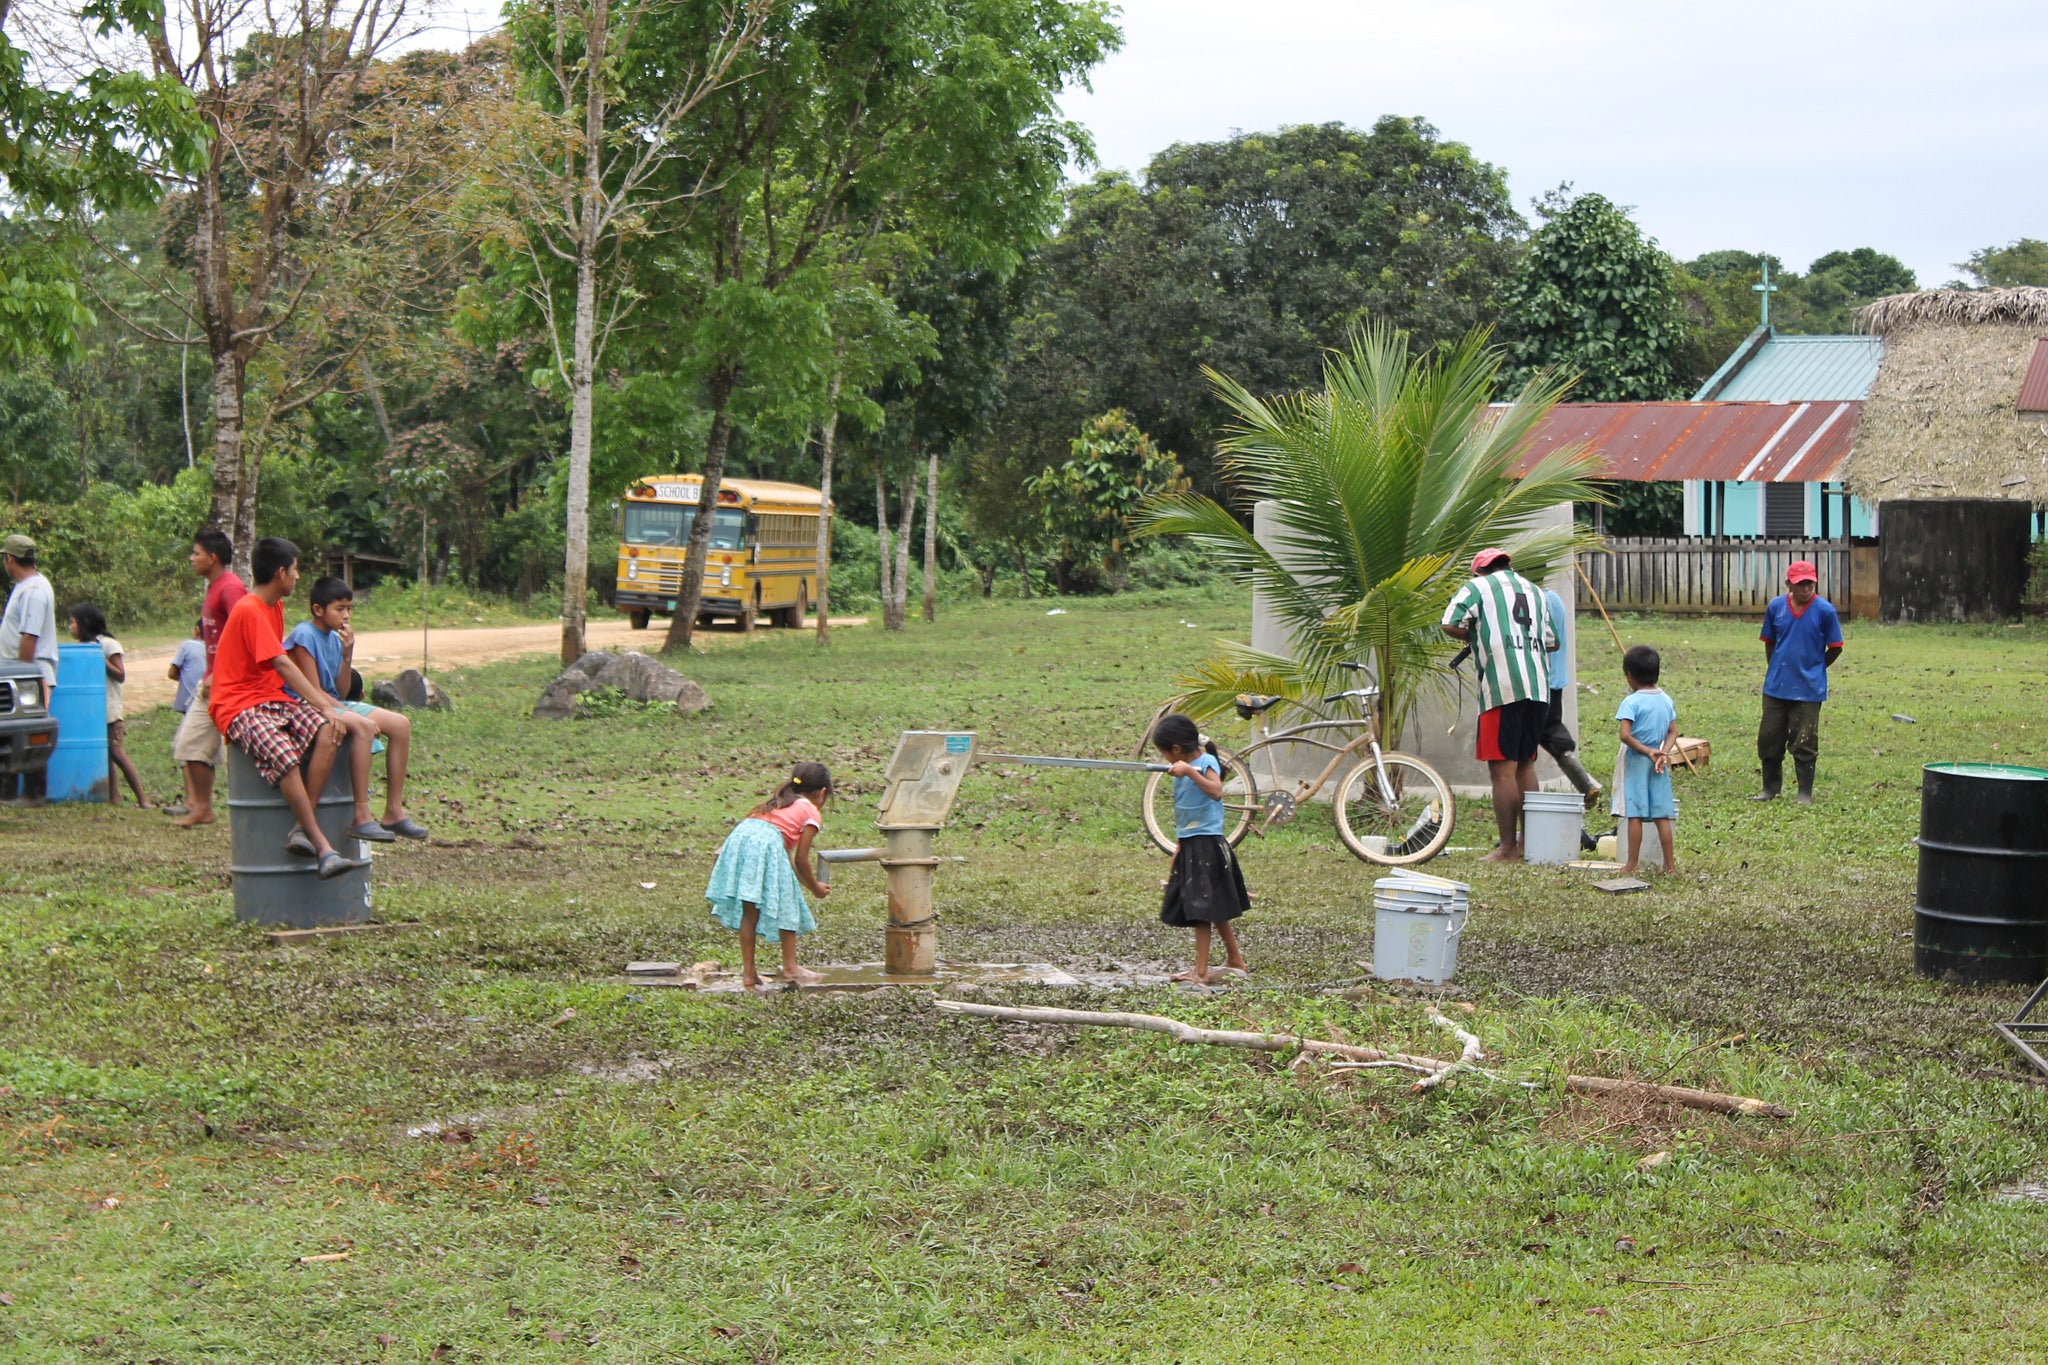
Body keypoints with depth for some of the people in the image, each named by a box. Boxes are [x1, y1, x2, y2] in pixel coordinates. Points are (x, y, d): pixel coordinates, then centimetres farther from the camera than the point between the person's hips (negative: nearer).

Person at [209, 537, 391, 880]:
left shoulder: (275, 607, 16)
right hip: (240, 707, -9)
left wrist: (325, 700, 17)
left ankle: (305, 828, -24)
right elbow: (282, 665, -19)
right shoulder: (249, 610, -13)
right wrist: (324, 706, -22)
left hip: (274, 700, 9)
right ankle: (323, 849, -36)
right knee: (283, 755, -35)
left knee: (329, 731, -20)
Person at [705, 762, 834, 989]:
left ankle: (748, 972, 15)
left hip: (737, 837, 7)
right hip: (768, 845, -6)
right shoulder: (811, 813, 13)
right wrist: (815, 887, 24)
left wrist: (806, 882, 47)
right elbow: (800, 859, 9)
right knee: (787, 909, 9)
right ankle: (790, 969, 16)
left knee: (749, 912, 12)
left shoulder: (780, 802, 35)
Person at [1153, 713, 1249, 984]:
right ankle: (1235, 960, 26)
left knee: (1202, 910, -9)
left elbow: (1216, 792, -32)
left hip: (1206, 844, -9)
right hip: (1189, 846, 9)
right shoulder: (1181, 770, 13)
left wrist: (1189, 771, -37)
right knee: (1214, 909, 16)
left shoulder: (1206, 762, -12)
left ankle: (1200, 971, -9)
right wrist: (1180, 846, 24)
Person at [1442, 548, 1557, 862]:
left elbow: (1450, 625, -6)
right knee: (1525, 765, 15)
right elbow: (1551, 642, 22)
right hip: (1539, 687, 6)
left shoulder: (1478, 586, 5)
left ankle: (1508, 849, -5)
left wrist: (1474, 636, 12)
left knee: (1503, 769, -4)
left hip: (1502, 688, -6)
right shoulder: (1534, 591, 21)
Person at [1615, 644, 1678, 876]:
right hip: (1659, 764, 5)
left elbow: (1625, 736, -21)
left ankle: (1631, 864, 1)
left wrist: (1647, 752, -14)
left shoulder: (1631, 702, -12)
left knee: (1635, 815, -2)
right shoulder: (1666, 700, 7)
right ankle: (1670, 864, 9)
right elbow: (1673, 732, 4)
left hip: (1636, 761, -5)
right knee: (1662, 815, 8)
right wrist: (1663, 753, -6)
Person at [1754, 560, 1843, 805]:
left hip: (1808, 690, -3)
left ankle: (1805, 793, 14)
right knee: (1768, 739, 9)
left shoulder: (1824, 610, -9)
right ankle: (1770, 788, 24)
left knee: (1804, 744, 2)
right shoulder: (1776, 607, -1)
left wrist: (1814, 668, 7)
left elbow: (1835, 648, 0)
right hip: (1776, 687, 3)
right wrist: (1775, 670, 10)